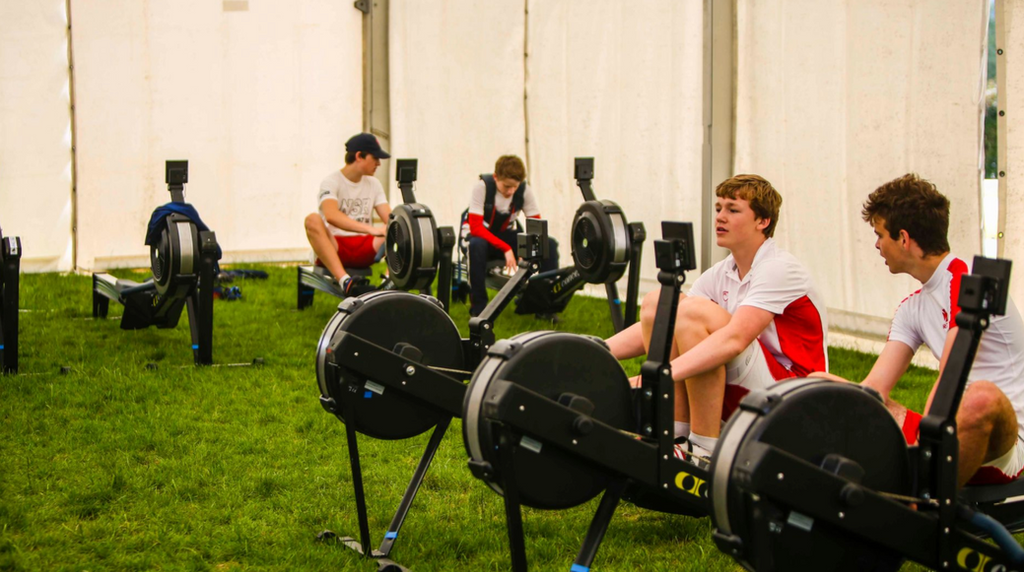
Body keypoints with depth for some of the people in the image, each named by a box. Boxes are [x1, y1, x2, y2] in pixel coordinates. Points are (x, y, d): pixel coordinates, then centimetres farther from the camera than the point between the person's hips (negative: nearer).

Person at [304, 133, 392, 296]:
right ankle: (345, 281, -47)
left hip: (364, 250, 5)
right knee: (313, 220, -33)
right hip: (332, 248, -5)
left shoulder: (374, 184, 15)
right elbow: (331, 215, -26)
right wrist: (370, 229, -38)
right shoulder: (331, 182, -5)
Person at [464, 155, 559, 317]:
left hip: (506, 236, 4)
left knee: (549, 244, -20)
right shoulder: (482, 187, -22)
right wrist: (505, 248, -38)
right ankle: (478, 304, -26)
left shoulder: (524, 190, -12)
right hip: (480, 235, -3)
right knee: (476, 245, -41)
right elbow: (476, 228, -28)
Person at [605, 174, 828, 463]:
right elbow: (658, 328, 4)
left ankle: (705, 449, -22)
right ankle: (677, 434, -9)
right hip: (740, 396, 8)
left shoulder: (780, 269, -14)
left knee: (694, 310, -26)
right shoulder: (722, 274, 9)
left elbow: (735, 339, -30)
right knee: (658, 303, -4)